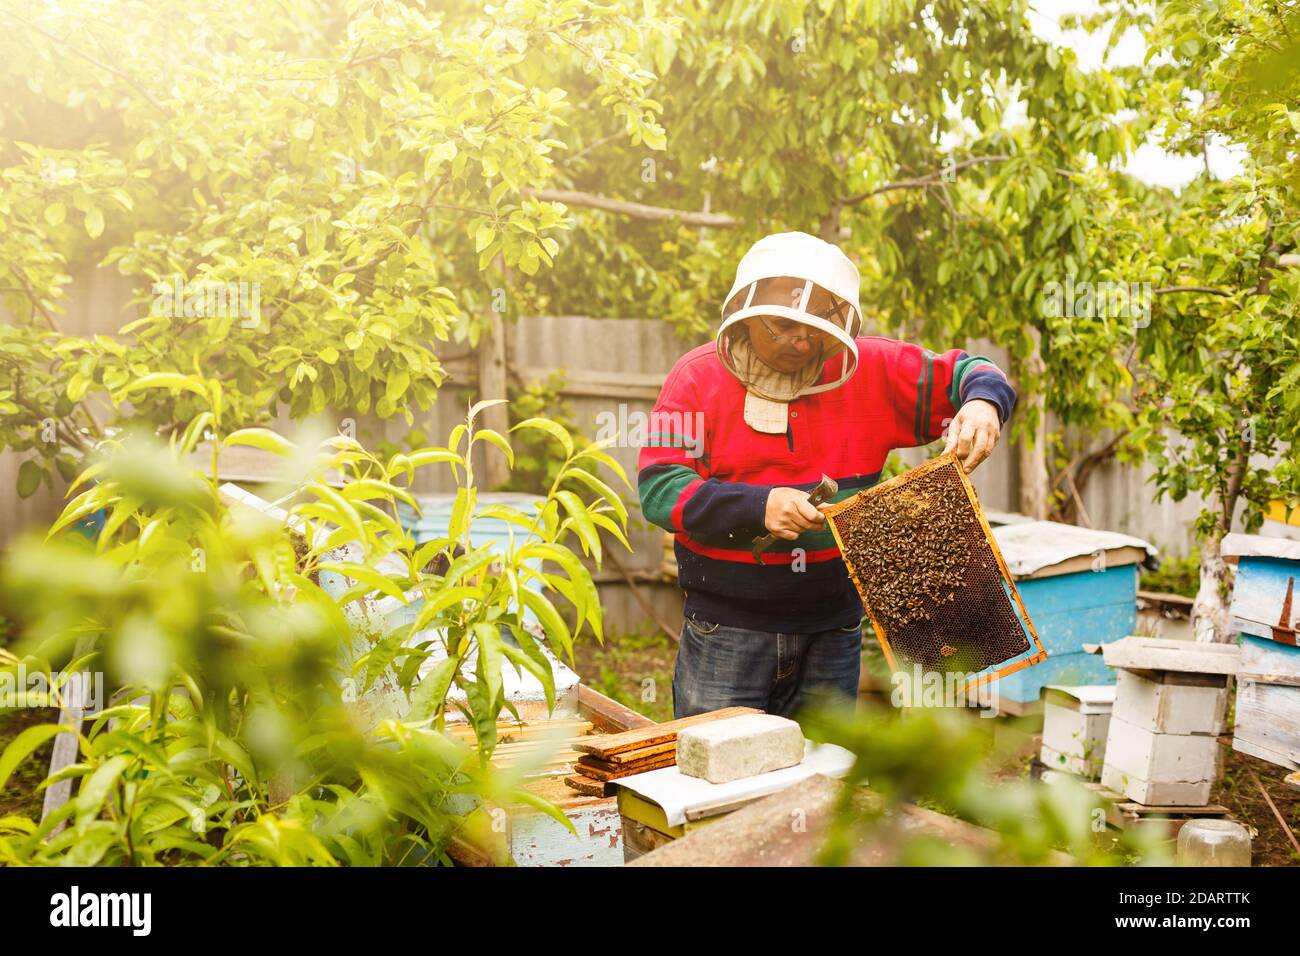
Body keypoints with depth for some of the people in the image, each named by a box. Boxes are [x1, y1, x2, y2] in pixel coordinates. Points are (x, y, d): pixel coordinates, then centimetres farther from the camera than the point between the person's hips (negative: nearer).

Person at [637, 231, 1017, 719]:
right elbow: (657, 488, -13)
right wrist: (758, 507, -25)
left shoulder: (867, 370, -1)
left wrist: (983, 404, -19)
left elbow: (964, 373, 6)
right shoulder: (699, 376, -6)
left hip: (833, 629, 3)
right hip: (727, 631, -2)